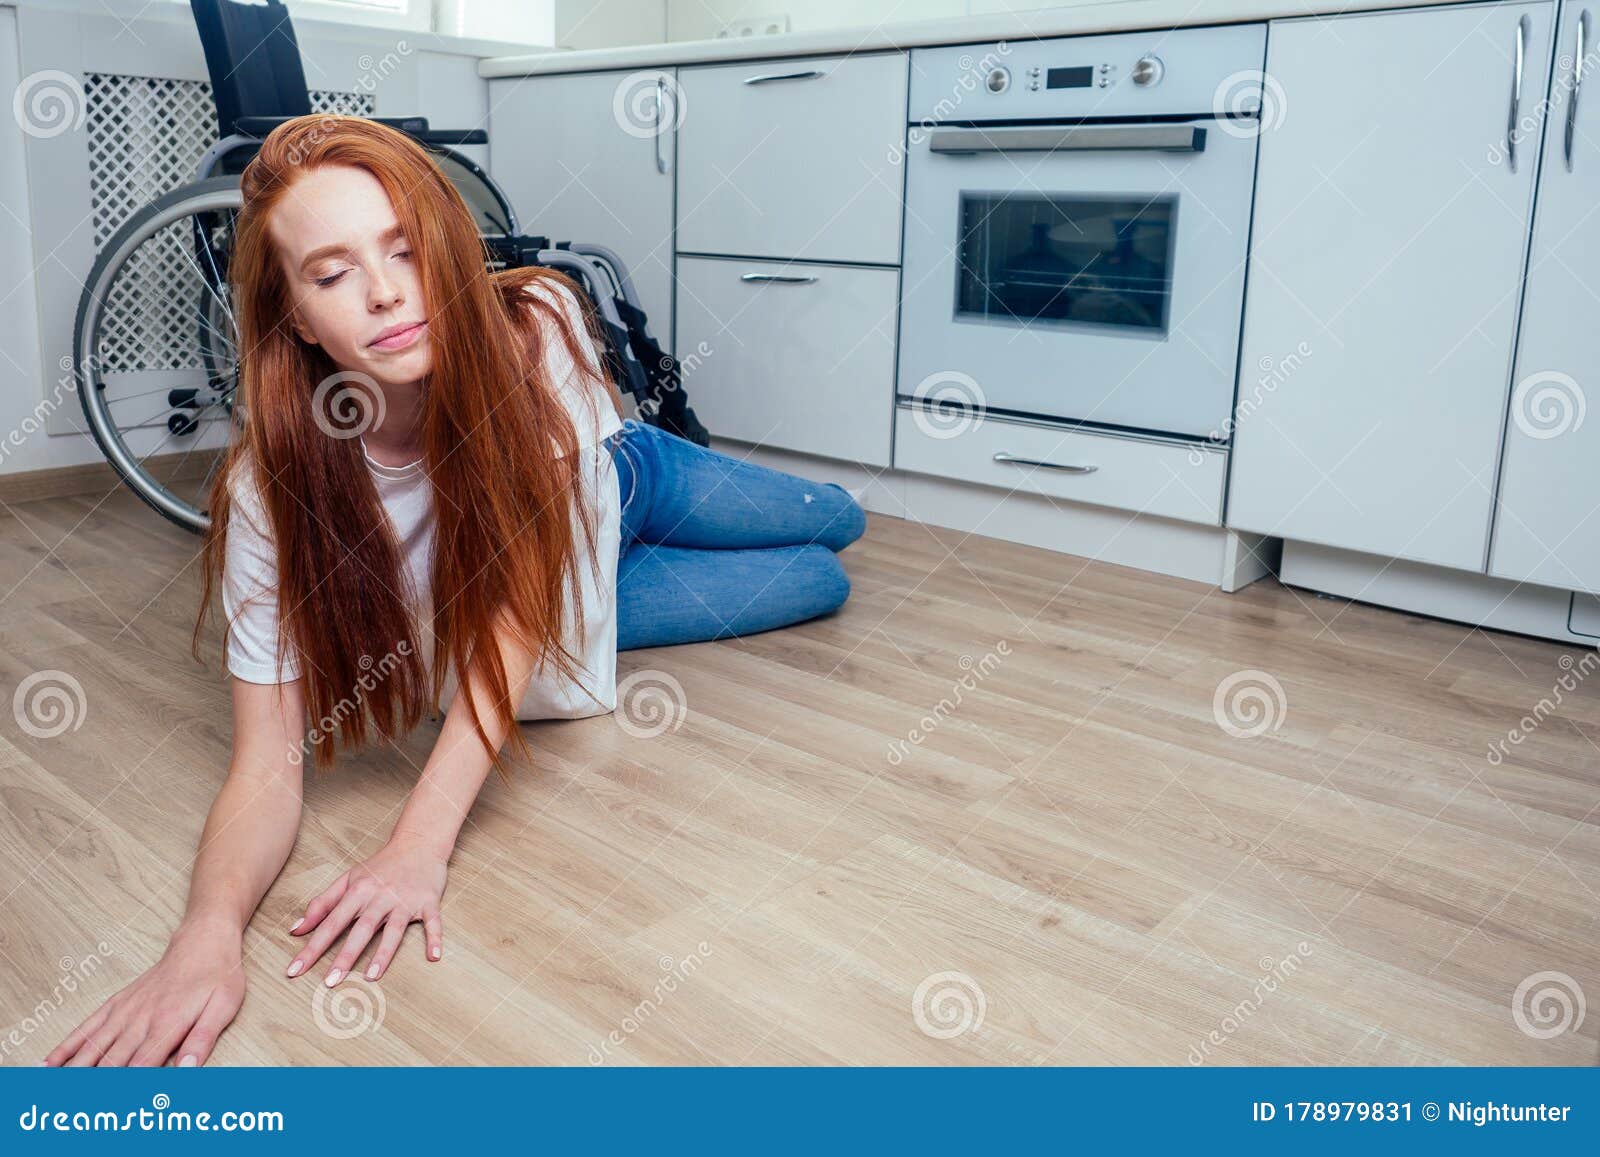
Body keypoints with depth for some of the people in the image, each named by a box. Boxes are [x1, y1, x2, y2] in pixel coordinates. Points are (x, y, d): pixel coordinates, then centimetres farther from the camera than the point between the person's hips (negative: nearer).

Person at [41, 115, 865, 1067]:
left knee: (839, 523, 25)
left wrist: (422, 843, -46)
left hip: (612, 485, 1)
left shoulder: (538, 326, -41)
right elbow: (268, 765, -38)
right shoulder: (275, 489, -38)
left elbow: (520, 596, -40)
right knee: (822, 586, 9)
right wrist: (209, 932, -59)